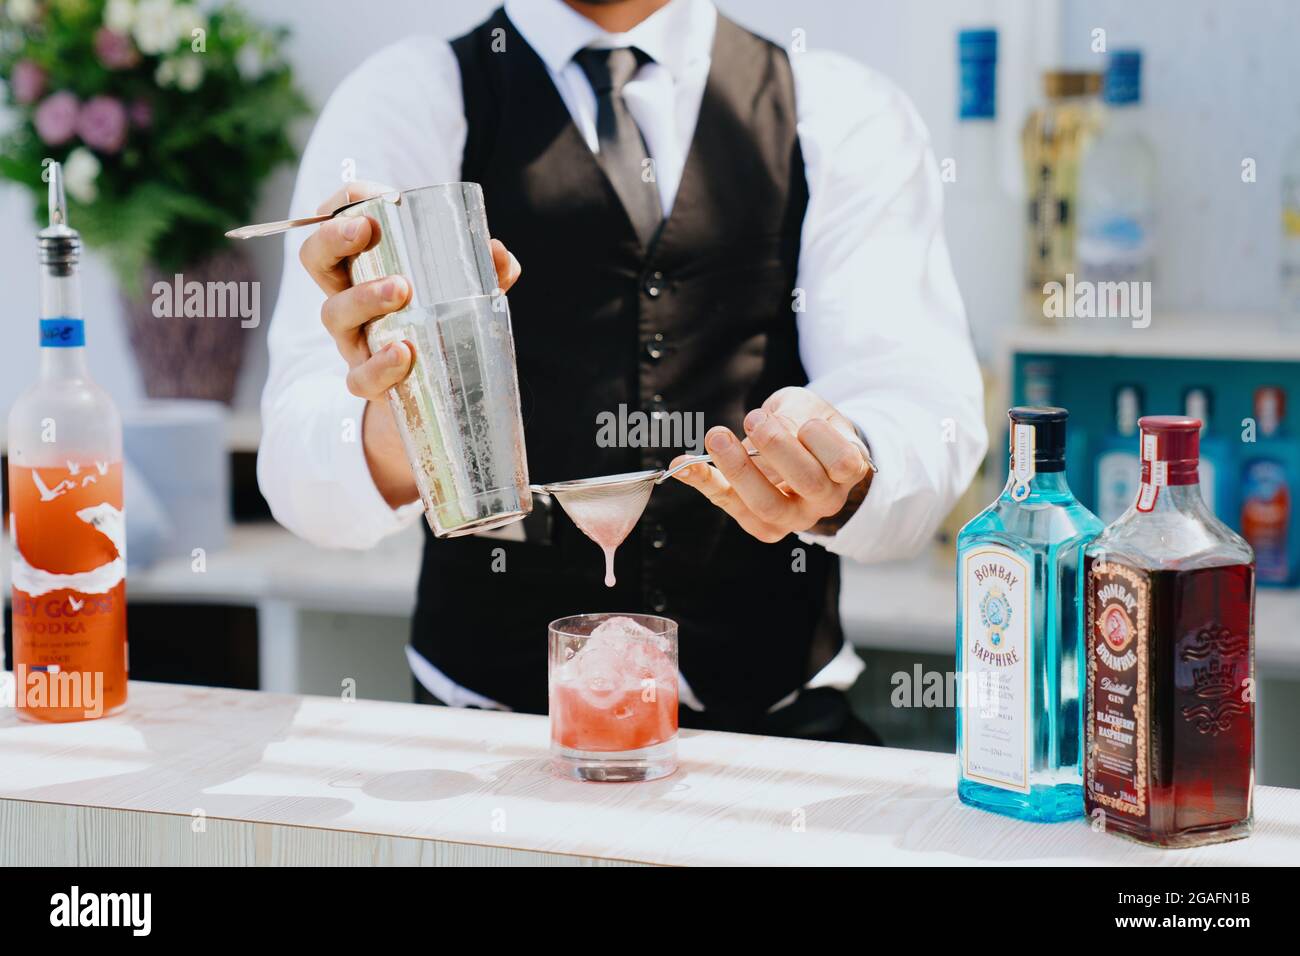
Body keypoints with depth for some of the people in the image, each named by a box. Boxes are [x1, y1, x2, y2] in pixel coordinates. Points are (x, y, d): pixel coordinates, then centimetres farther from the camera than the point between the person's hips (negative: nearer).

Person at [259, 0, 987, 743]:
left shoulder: (849, 117, 9)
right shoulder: (408, 101, 3)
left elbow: (930, 423, -4)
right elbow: (304, 476, -9)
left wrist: (845, 479, -27)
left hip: (774, 710, 1)